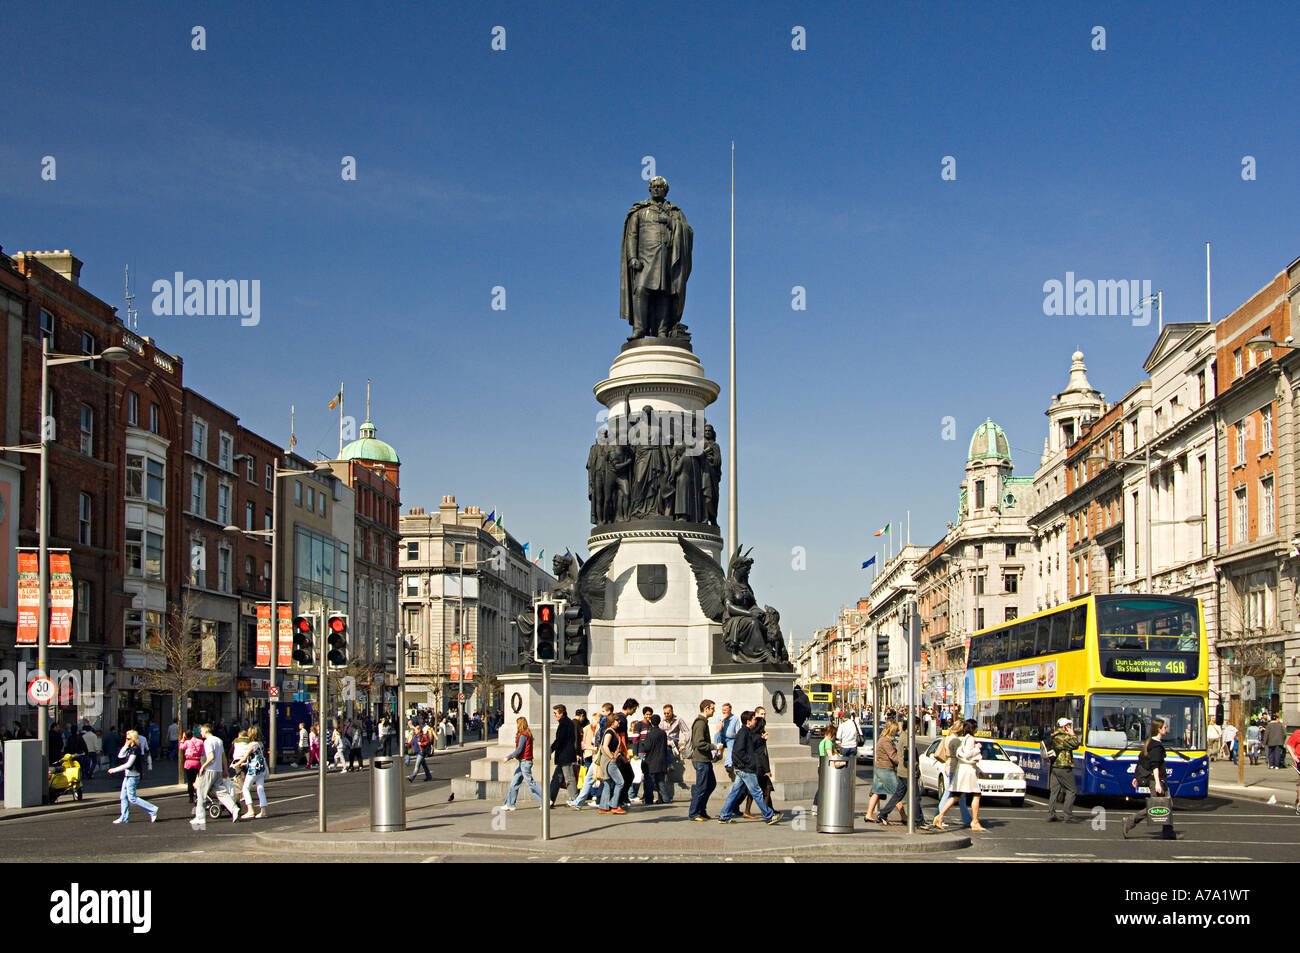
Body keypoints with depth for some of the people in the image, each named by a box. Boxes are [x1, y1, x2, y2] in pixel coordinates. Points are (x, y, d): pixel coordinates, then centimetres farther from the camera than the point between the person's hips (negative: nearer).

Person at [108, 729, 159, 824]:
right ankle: (124, 818, 16)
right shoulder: (130, 749, 12)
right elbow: (120, 756, 13)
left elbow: (128, 764, -22)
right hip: (128, 776, 10)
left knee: (132, 798, -7)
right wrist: (126, 745, 3)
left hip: (132, 776, -10)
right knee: (124, 797, 10)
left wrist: (115, 770, -18)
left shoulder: (135, 749, -18)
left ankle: (152, 810, -4)